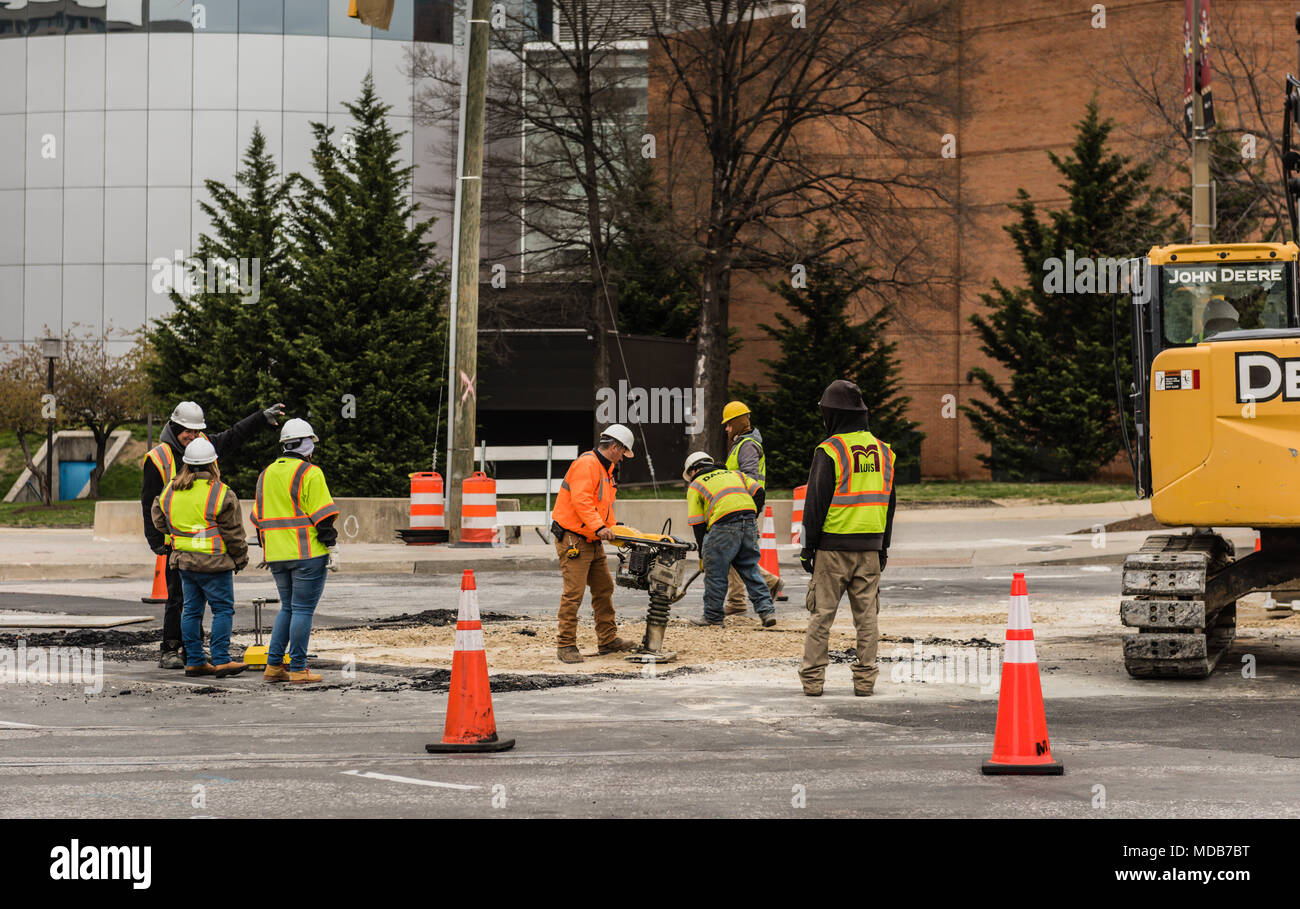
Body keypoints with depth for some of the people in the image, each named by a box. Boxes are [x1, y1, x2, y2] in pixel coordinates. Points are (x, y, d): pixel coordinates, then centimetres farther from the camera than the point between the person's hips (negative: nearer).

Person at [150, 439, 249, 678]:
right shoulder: (221, 494, -13)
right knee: (223, 609, 0)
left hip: (183, 560, 6)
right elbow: (233, 533, -8)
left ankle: (194, 661, 13)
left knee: (192, 610, 12)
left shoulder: (170, 490, 5)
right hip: (214, 563, -6)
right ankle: (221, 660, -5)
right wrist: (240, 559, 6)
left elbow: (158, 518, 20)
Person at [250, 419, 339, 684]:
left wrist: (267, 549, 25)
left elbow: (259, 517, 19)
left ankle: (273, 665, 12)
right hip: (308, 553, -7)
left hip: (277, 556, 7)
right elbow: (322, 515, -12)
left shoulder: (266, 474, 15)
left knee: (287, 608, 16)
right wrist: (330, 546, -7)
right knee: (303, 610, -3)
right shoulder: (310, 473, -8)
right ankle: (298, 670, -2)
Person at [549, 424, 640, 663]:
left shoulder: (605, 469, 19)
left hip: (593, 541, 10)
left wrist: (611, 530, 14)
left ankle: (608, 640, 20)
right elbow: (581, 500, -25)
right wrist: (599, 527, -30)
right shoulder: (586, 464, -14)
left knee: (604, 588, 12)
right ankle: (565, 645, -7)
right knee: (574, 593, -10)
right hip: (573, 539, -10)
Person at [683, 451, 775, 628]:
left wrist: (702, 555, 17)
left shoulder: (695, 486, 15)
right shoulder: (734, 473, 28)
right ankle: (767, 610, 6)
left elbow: (698, 525, 11)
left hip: (723, 526, -5)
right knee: (750, 570, 13)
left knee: (715, 573, 7)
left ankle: (713, 616, 14)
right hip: (749, 524, 5)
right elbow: (758, 492, 14)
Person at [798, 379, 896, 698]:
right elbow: (888, 503, 14)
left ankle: (812, 678, 2)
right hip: (870, 547, 5)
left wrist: (808, 548, -3)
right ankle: (865, 679, 7)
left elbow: (816, 503, -10)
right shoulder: (882, 451, 10)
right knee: (867, 615, 7)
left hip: (833, 545, -4)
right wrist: (883, 548, 20)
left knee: (822, 613, 1)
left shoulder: (829, 451, -9)